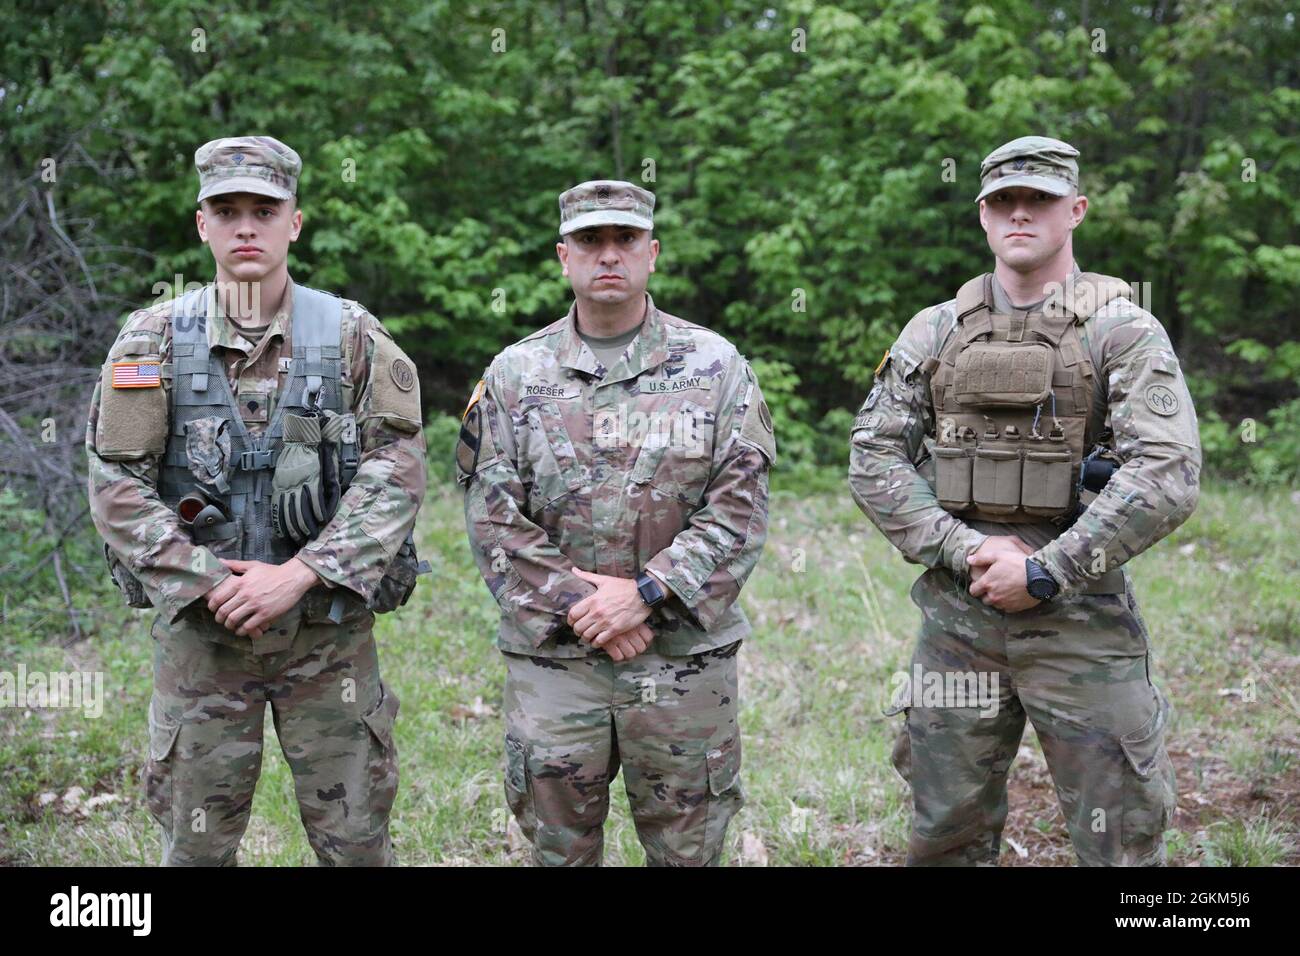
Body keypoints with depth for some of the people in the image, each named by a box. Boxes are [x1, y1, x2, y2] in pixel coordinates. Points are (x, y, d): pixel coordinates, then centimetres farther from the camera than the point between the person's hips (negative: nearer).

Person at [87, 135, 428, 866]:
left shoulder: (352, 336, -1)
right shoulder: (153, 339, 1)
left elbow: (397, 472, -8)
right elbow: (117, 485, -3)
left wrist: (297, 575, -16)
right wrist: (208, 581, -13)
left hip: (329, 626, 0)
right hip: (200, 623, 1)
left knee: (355, 839, 6)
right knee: (197, 844, 11)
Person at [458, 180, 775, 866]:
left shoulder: (714, 365, 2)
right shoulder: (514, 373, 5)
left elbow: (740, 506, -5)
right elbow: (491, 517, 0)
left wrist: (645, 593, -14)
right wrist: (577, 604, -11)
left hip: (685, 656, 0)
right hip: (551, 657, 1)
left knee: (687, 848, 10)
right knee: (558, 846, 10)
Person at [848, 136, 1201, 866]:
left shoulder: (1125, 332, -3)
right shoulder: (934, 333, 7)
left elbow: (1167, 477, -14)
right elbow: (875, 457, 2)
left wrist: (1044, 573, -16)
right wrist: (964, 550, -11)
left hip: (1083, 621, -2)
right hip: (956, 617, 3)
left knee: (1121, 841, 5)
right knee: (946, 836, 12)